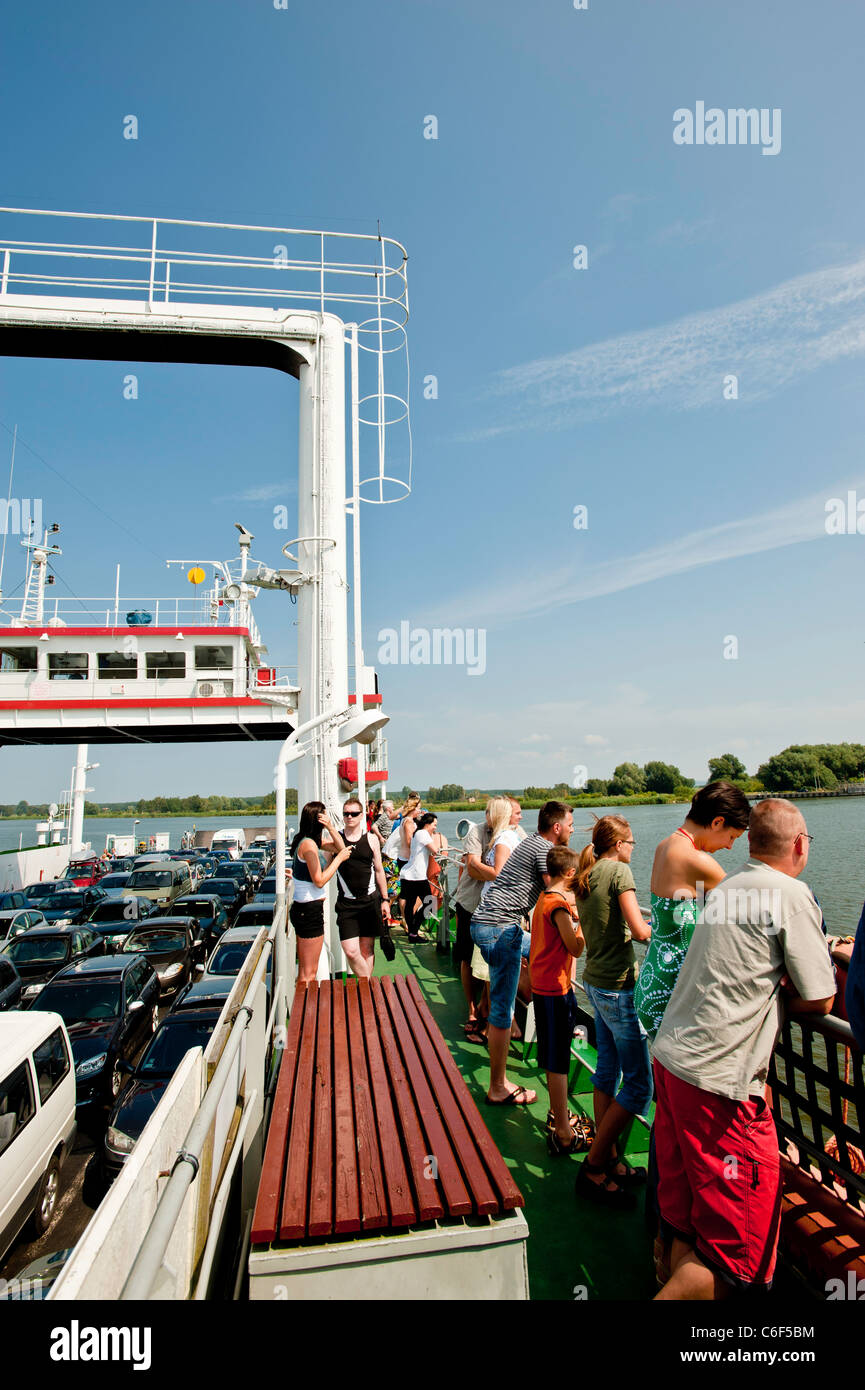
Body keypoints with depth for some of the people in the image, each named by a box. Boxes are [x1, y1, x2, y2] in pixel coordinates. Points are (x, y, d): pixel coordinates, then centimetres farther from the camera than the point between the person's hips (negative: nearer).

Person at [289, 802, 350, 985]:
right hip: (310, 910, -10)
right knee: (309, 973, -2)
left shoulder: (313, 840, 9)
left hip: (302, 909, 10)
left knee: (304, 970, 18)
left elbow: (340, 847, 11)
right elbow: (319, 881, -19)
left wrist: (330, 826, -4)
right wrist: (339, 859, -11)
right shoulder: (308, 844, -18)